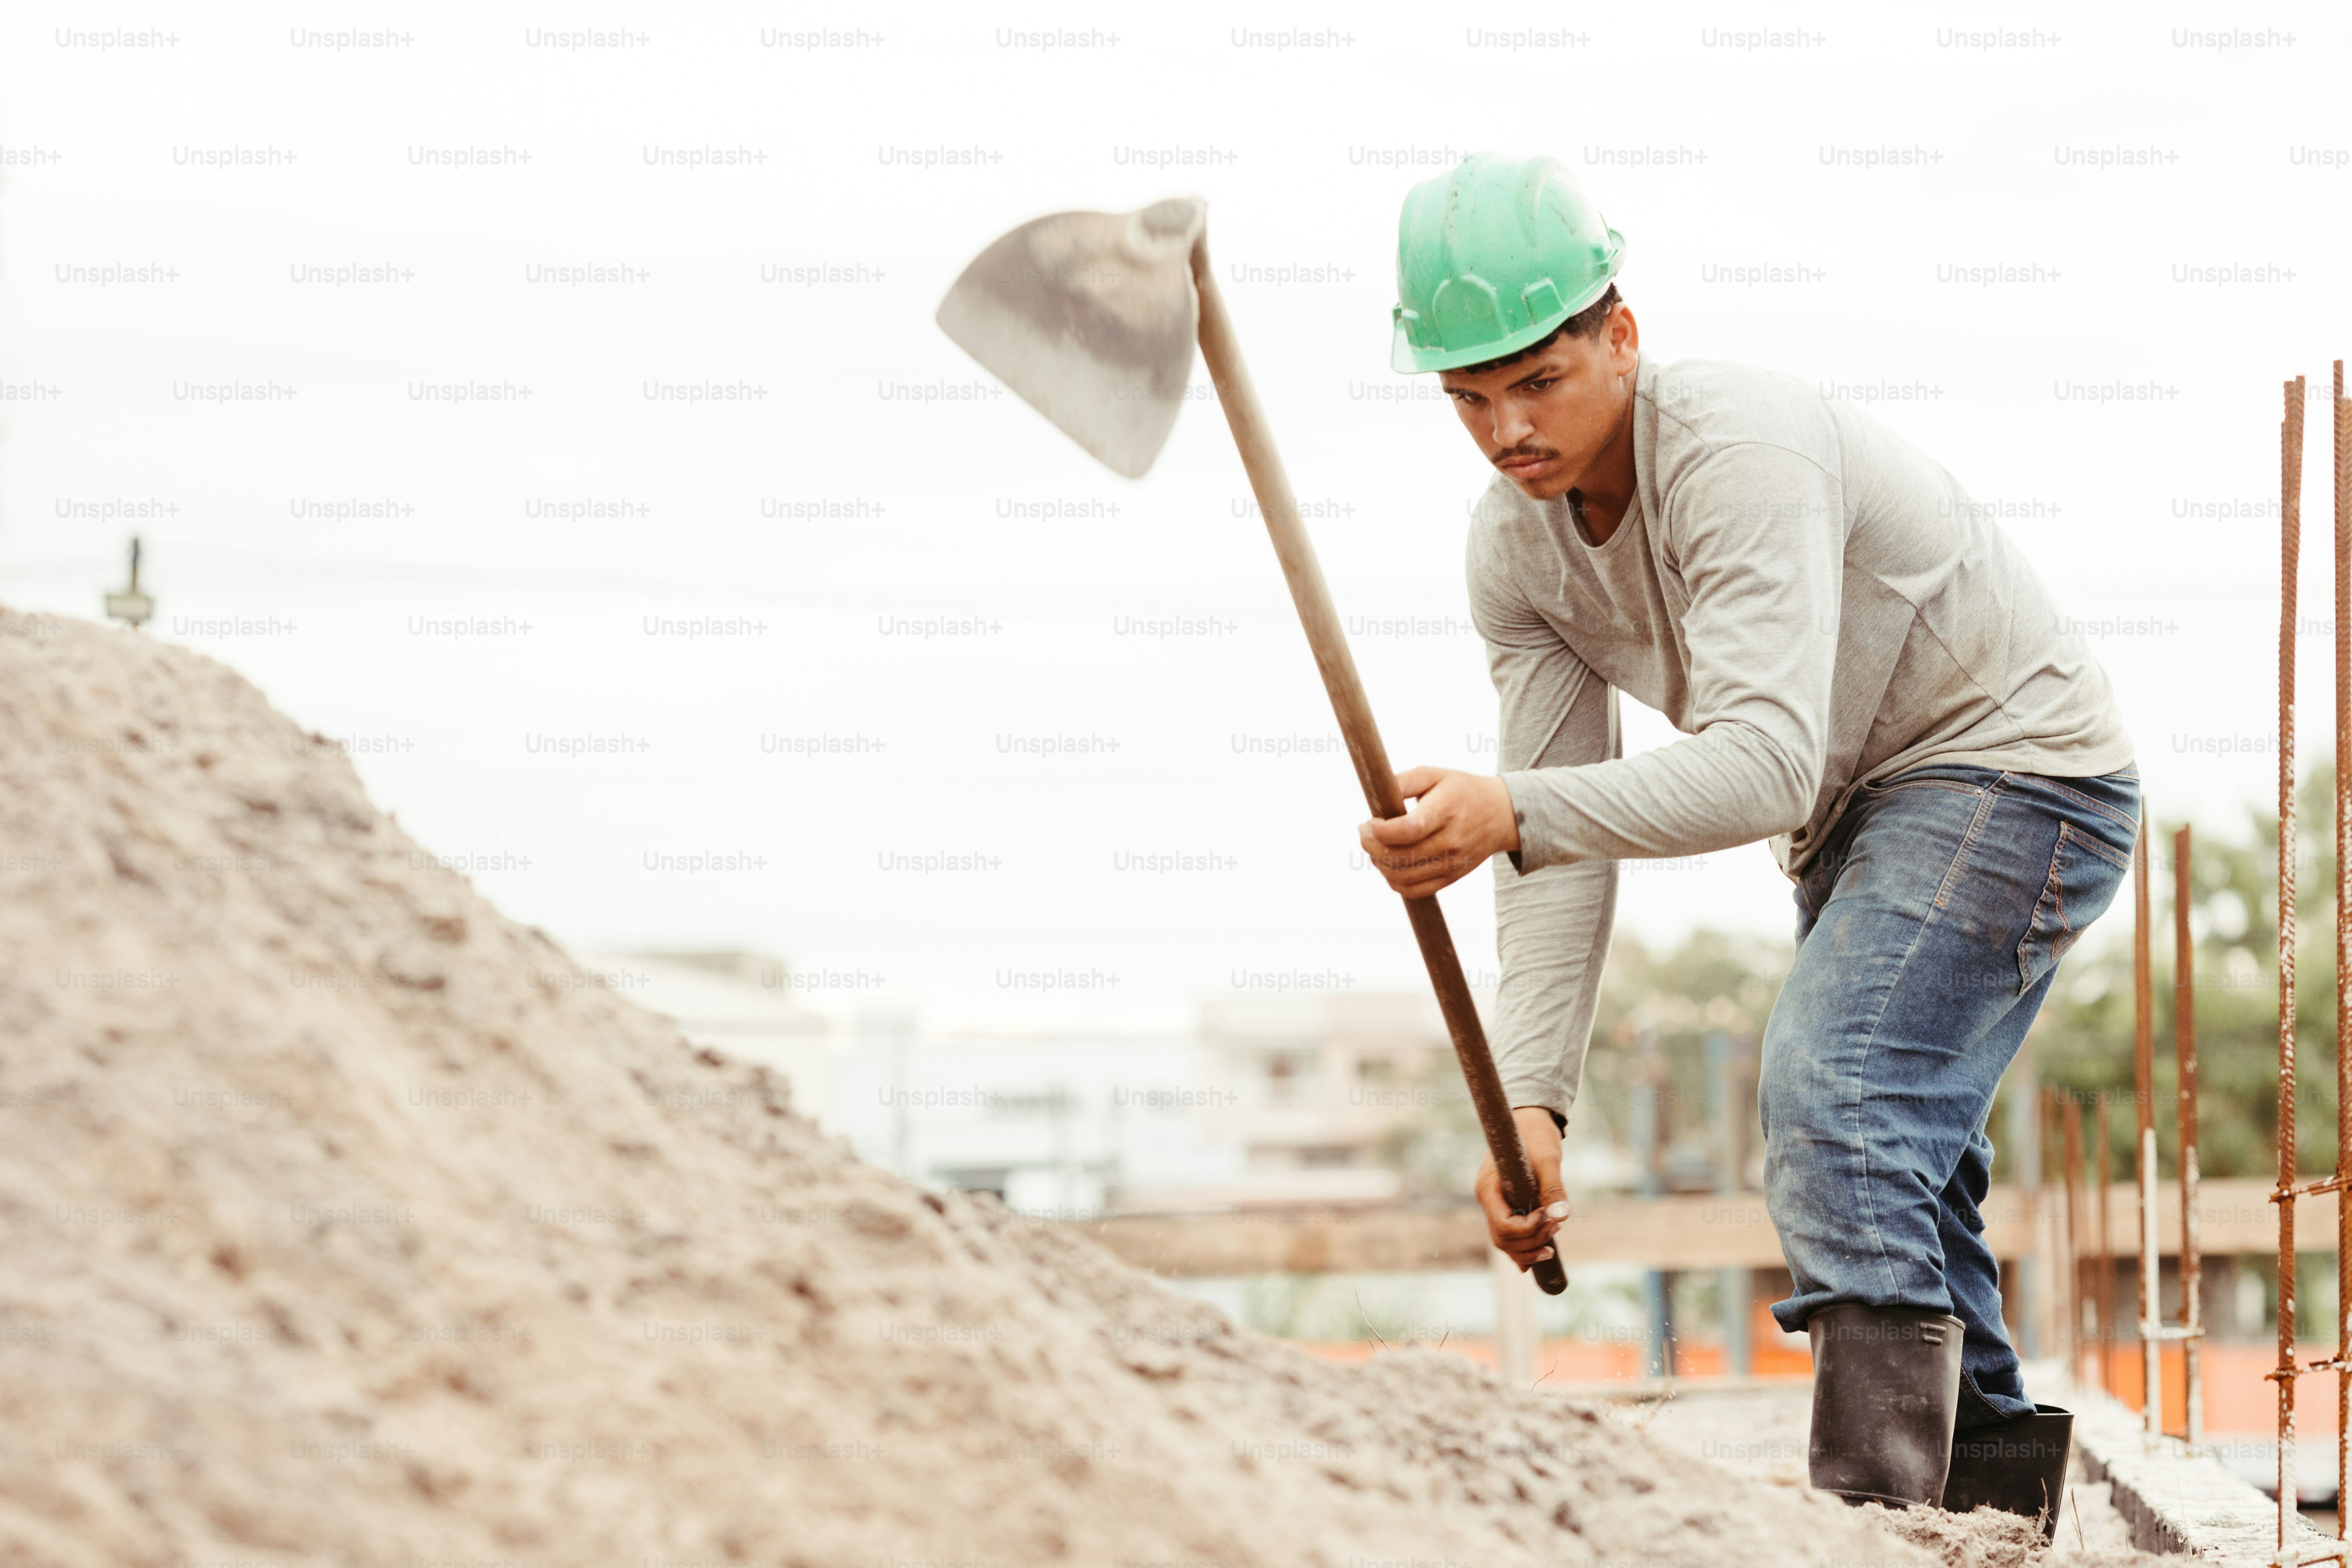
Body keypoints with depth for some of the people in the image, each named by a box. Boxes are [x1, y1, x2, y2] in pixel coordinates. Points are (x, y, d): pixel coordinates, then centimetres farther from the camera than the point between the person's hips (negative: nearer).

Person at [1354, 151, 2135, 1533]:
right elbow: (1564, 830, -9)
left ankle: (1876, 1505, -25)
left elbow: (1765, 765, -43)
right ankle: (1990, 1462, 35)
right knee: (1890, 1153, 17)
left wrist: (1511, 817, -56)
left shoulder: (1743, 454, -32)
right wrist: (1533, 1099, -20)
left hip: (2013, 762, -9)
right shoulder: (1515, 549, -7)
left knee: (1833, 1098, -25)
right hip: (1863, 806, 9)